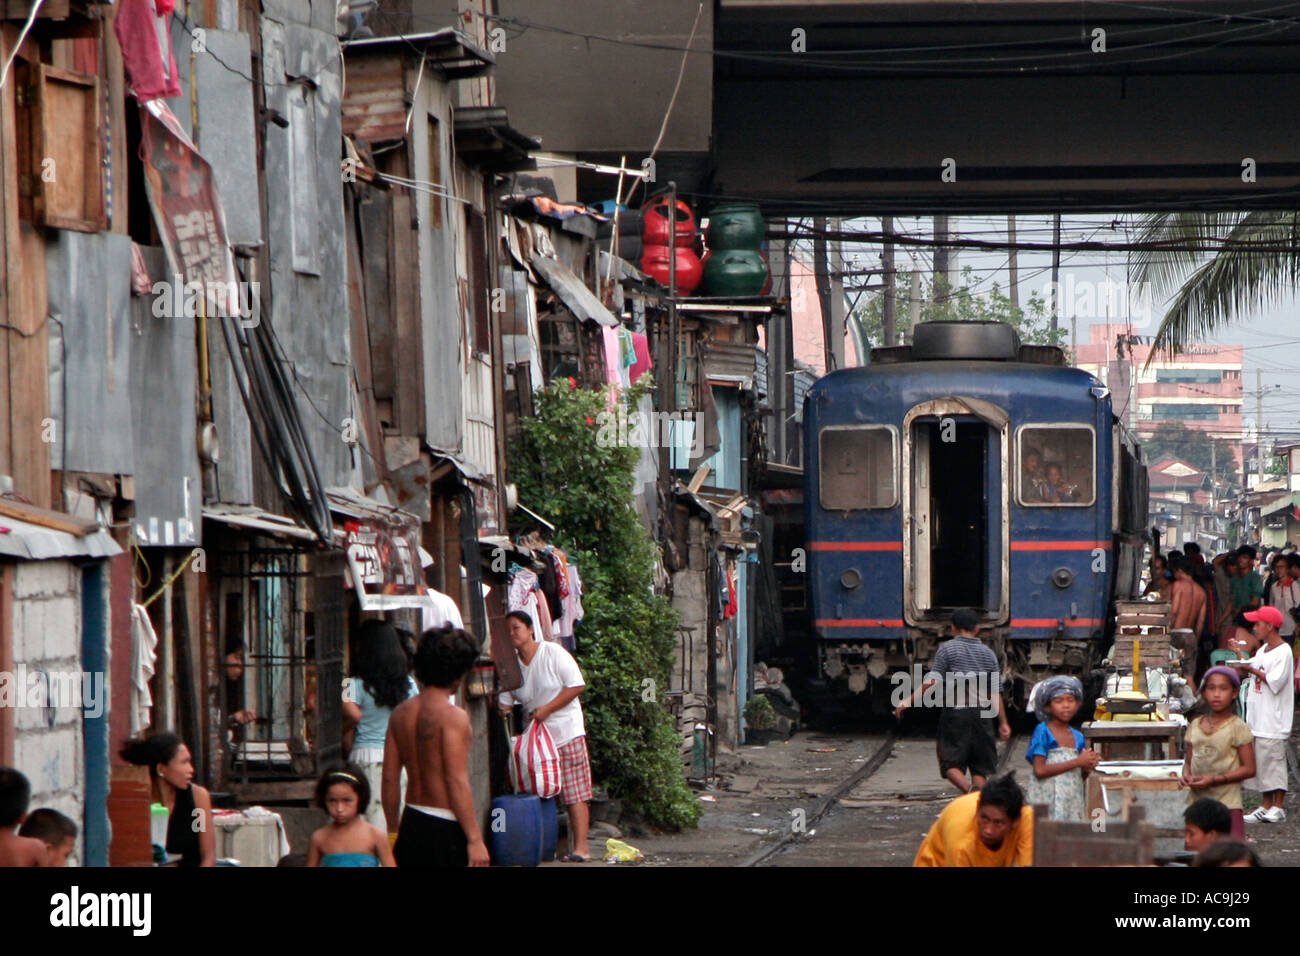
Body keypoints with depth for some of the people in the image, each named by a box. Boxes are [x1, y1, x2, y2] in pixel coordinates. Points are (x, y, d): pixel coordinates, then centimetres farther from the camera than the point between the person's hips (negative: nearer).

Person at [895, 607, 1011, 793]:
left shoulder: (947, 648, 0)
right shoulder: (988, 654, 11)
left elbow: (931, 681, -10)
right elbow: (996, 692, 7)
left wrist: (910, 701, -9)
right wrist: (1003, 723, 11)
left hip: (954, 712, -3)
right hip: (981, 715, 3)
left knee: (950, 764, -2)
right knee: (980, 767, 10)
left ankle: (969, 789, -29)